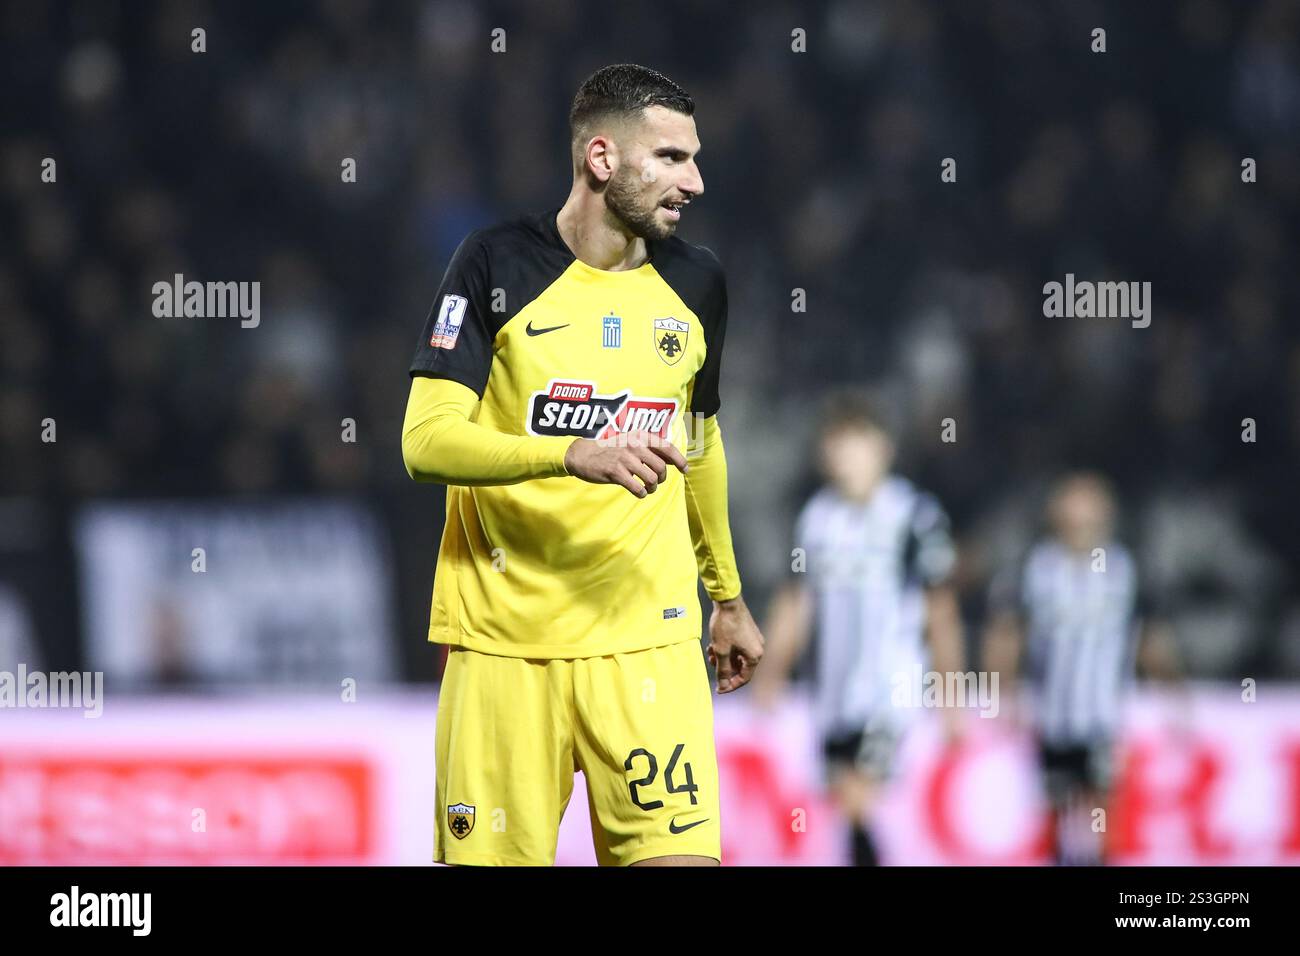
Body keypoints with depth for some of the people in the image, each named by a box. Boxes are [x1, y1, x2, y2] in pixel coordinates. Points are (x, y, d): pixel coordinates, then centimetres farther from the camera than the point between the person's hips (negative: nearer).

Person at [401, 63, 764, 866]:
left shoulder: (697, 282, 8)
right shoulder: (497, 265, -6)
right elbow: (426, 440, -13)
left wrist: (729, 597, 30)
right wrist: (576, 454, -27)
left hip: (648, 640, 3)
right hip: (503, 642, -3)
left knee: (682, 852, -11)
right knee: (493, 856, -3)